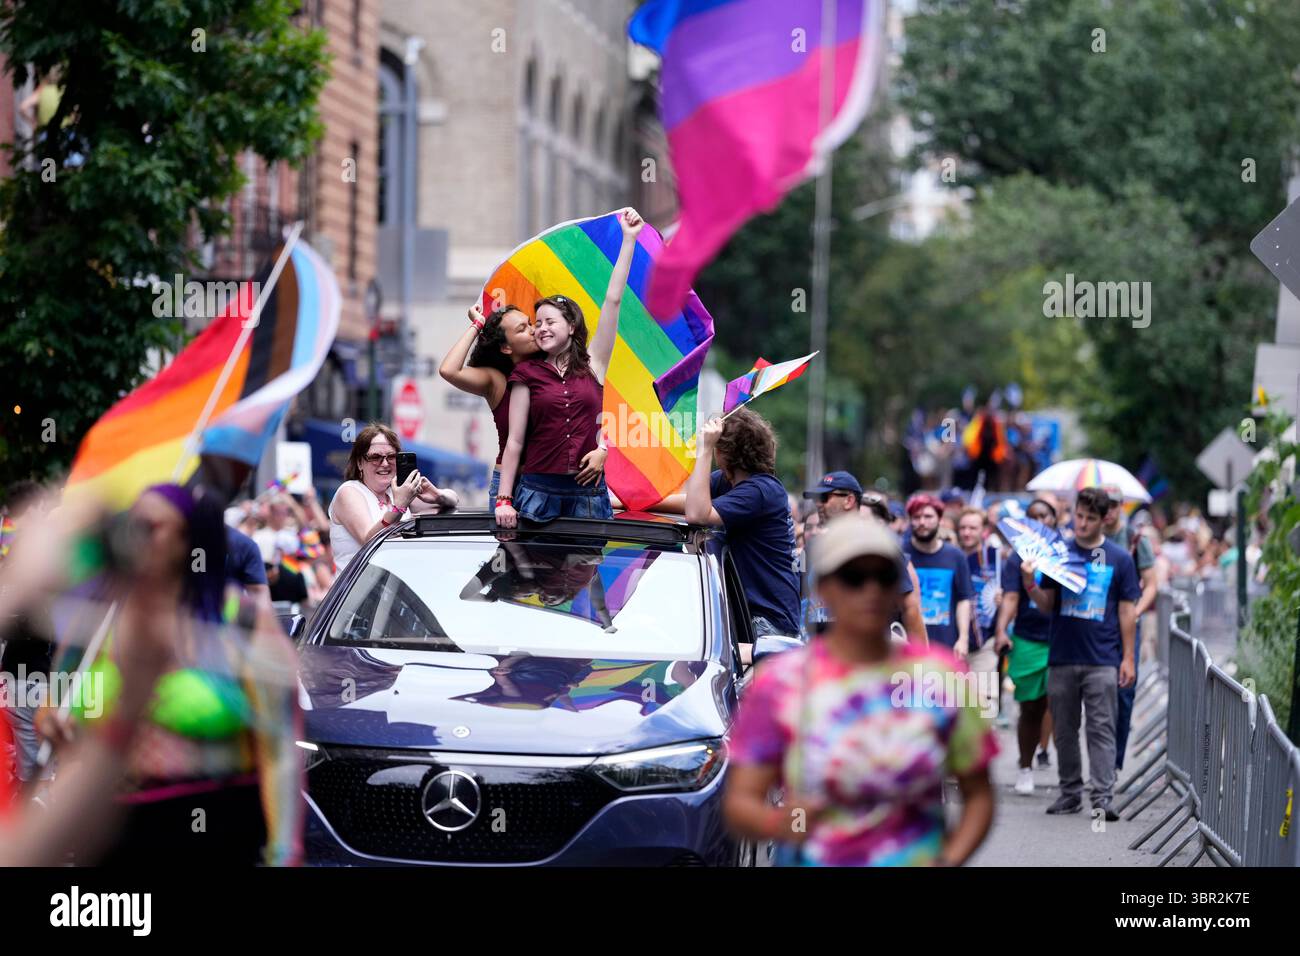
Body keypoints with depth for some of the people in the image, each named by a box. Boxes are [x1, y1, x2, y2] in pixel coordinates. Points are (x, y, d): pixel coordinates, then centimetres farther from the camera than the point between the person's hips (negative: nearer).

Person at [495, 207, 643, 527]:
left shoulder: (593, 365, 9)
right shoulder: (527, 374, 7)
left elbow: (613, 300, 6)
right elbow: (515, 440, 4)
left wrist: (629, 239, 5)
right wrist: (504, 499, -5)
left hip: (588, 494, 1)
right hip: (538, 491, -1)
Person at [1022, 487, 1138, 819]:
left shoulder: (1119, 558, 4)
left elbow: (1126, 610, 5)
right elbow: (1047, 605, 7)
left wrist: (1128, 658, 1)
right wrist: (1030, 584, -13)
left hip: (1103, 660, -2)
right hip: (1062, 657, 2)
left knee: (1102, 729, -6)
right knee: (1065, 729, 8)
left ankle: (1102, 797, -9)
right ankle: (1070, 792, 17)